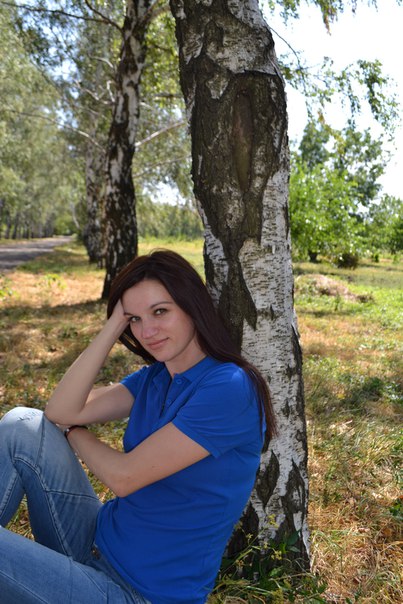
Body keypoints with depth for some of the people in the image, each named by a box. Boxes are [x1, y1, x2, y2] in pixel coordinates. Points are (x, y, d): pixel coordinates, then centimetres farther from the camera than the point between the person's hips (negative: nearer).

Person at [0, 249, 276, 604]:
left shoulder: (229, 388, -22)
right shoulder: (154, 378, 3)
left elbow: (123, 476, -21)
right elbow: (62, 411, -7)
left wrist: (71, 431, -1)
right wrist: (115, 324, -11)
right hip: (98, 543, 8)